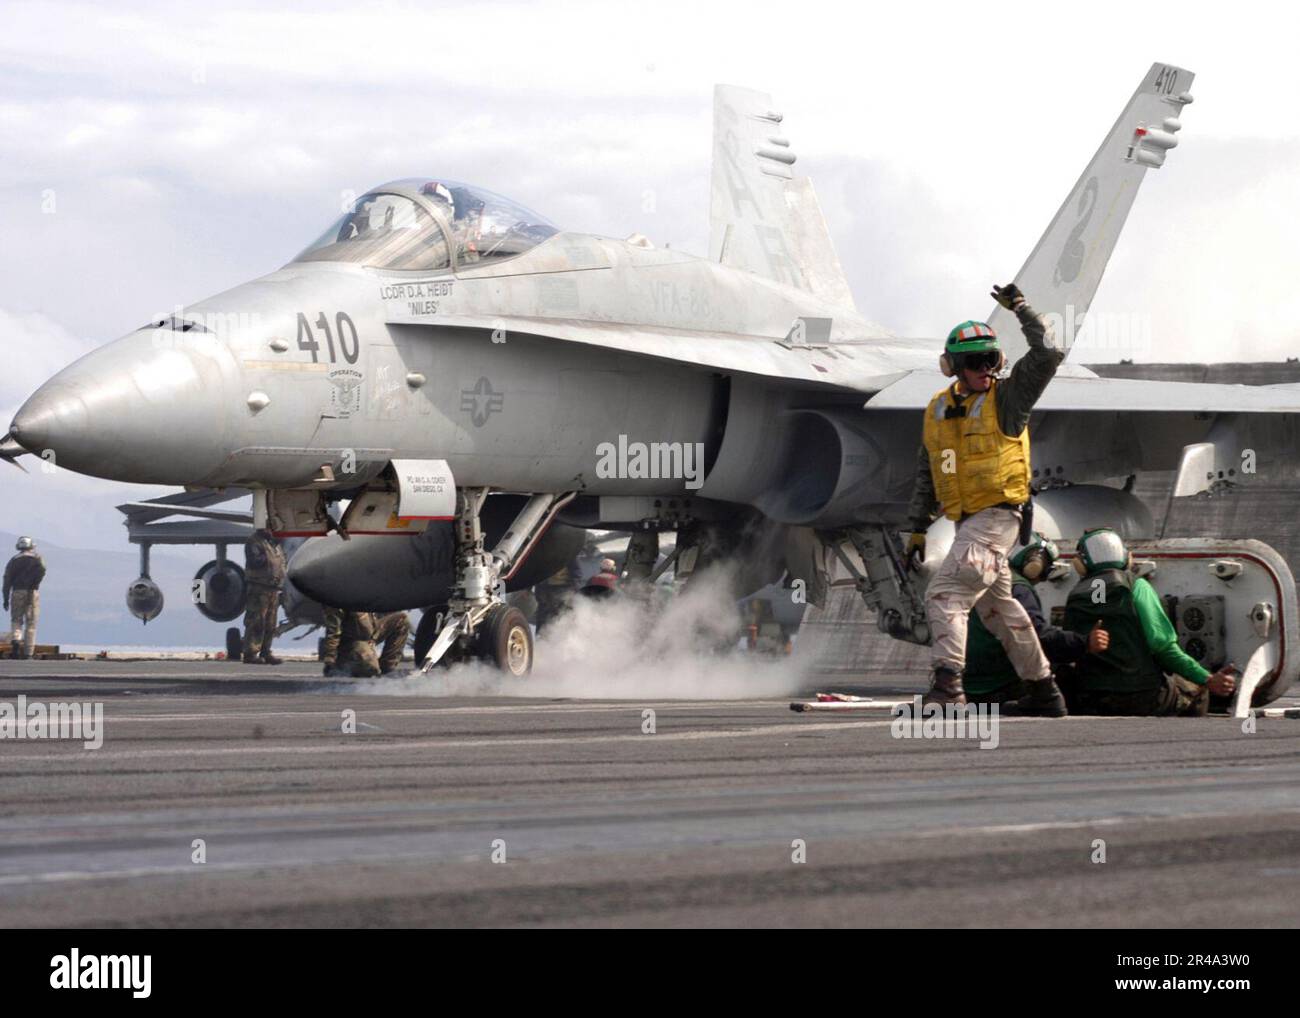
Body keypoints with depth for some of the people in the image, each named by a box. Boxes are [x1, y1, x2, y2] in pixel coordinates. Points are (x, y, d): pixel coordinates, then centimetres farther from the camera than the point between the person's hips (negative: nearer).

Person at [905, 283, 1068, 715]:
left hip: (998, 517, -8)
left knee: (945, 594, -20)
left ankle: (948, 682, -30)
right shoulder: (937, 411, 13)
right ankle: (1044, 691, 27)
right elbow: (927, 474, 20)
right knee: (997, 606, 16)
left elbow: (1048, 355, -16)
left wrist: (1020, 308, -13)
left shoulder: (1007, 398, -3)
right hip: (968, 521, 8)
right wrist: (918, 527, 17)